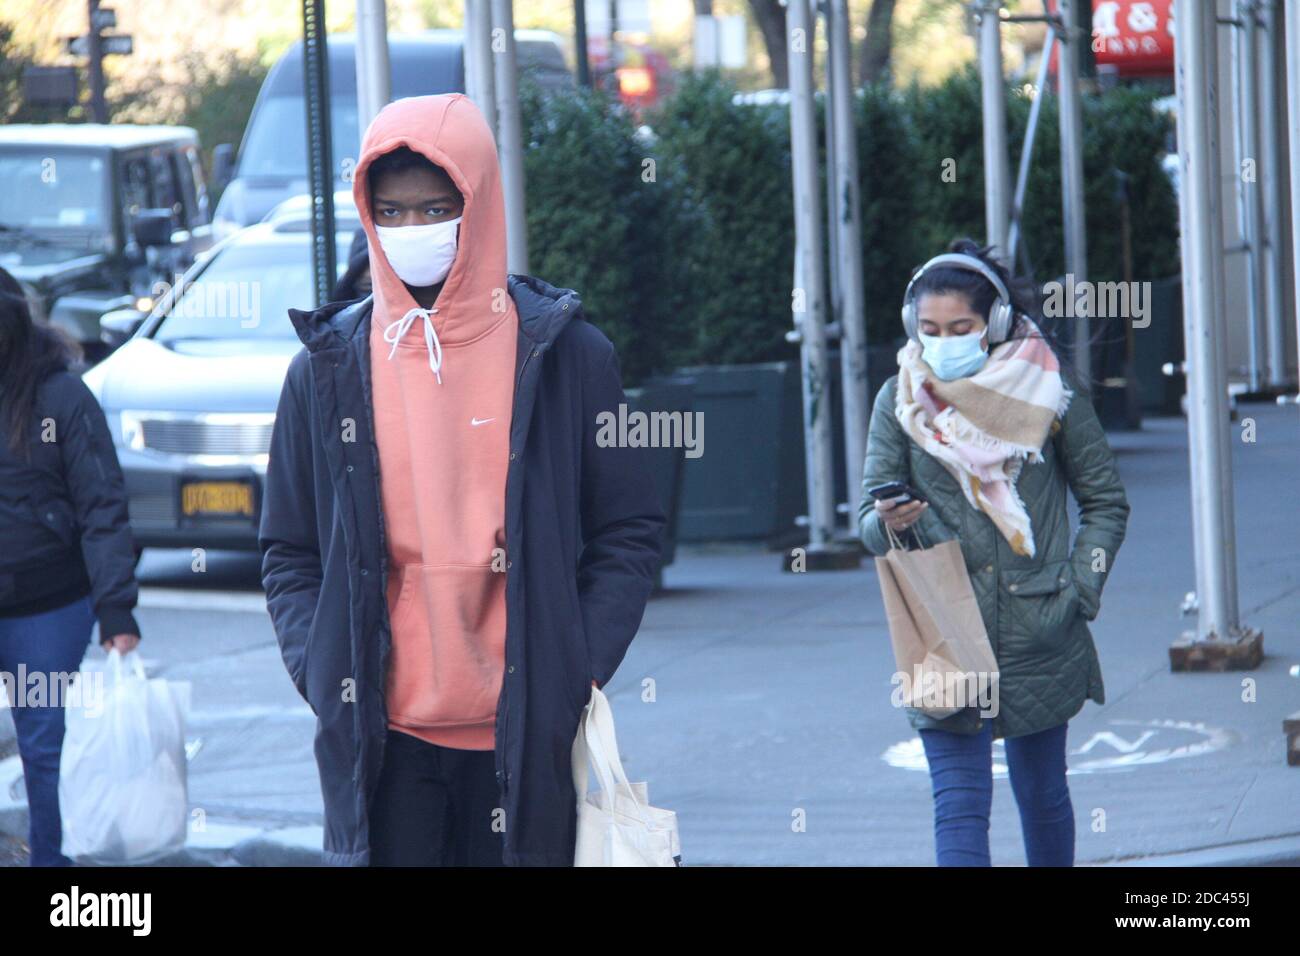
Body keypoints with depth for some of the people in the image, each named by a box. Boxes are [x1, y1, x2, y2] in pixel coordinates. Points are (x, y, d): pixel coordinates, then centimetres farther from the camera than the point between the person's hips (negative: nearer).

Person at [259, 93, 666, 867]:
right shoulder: (329, 368, 6)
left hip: (525, 736, 0)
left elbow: (631, 532, 5)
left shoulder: (566, 355, 3)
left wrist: (578, 670, -6)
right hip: (381, 739, 0)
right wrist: (324, 676, -4)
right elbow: (290, 556, 11)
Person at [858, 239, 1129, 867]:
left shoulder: (1047, 388, 0)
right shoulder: (900, 401, 1)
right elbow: (869, 519, 4)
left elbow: (1106, 502, 8)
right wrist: (888, 524, -20)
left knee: (1042, 793, 12)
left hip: (1039, 641, 1)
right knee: (959, 804, -9)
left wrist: (1078, 591, -2)